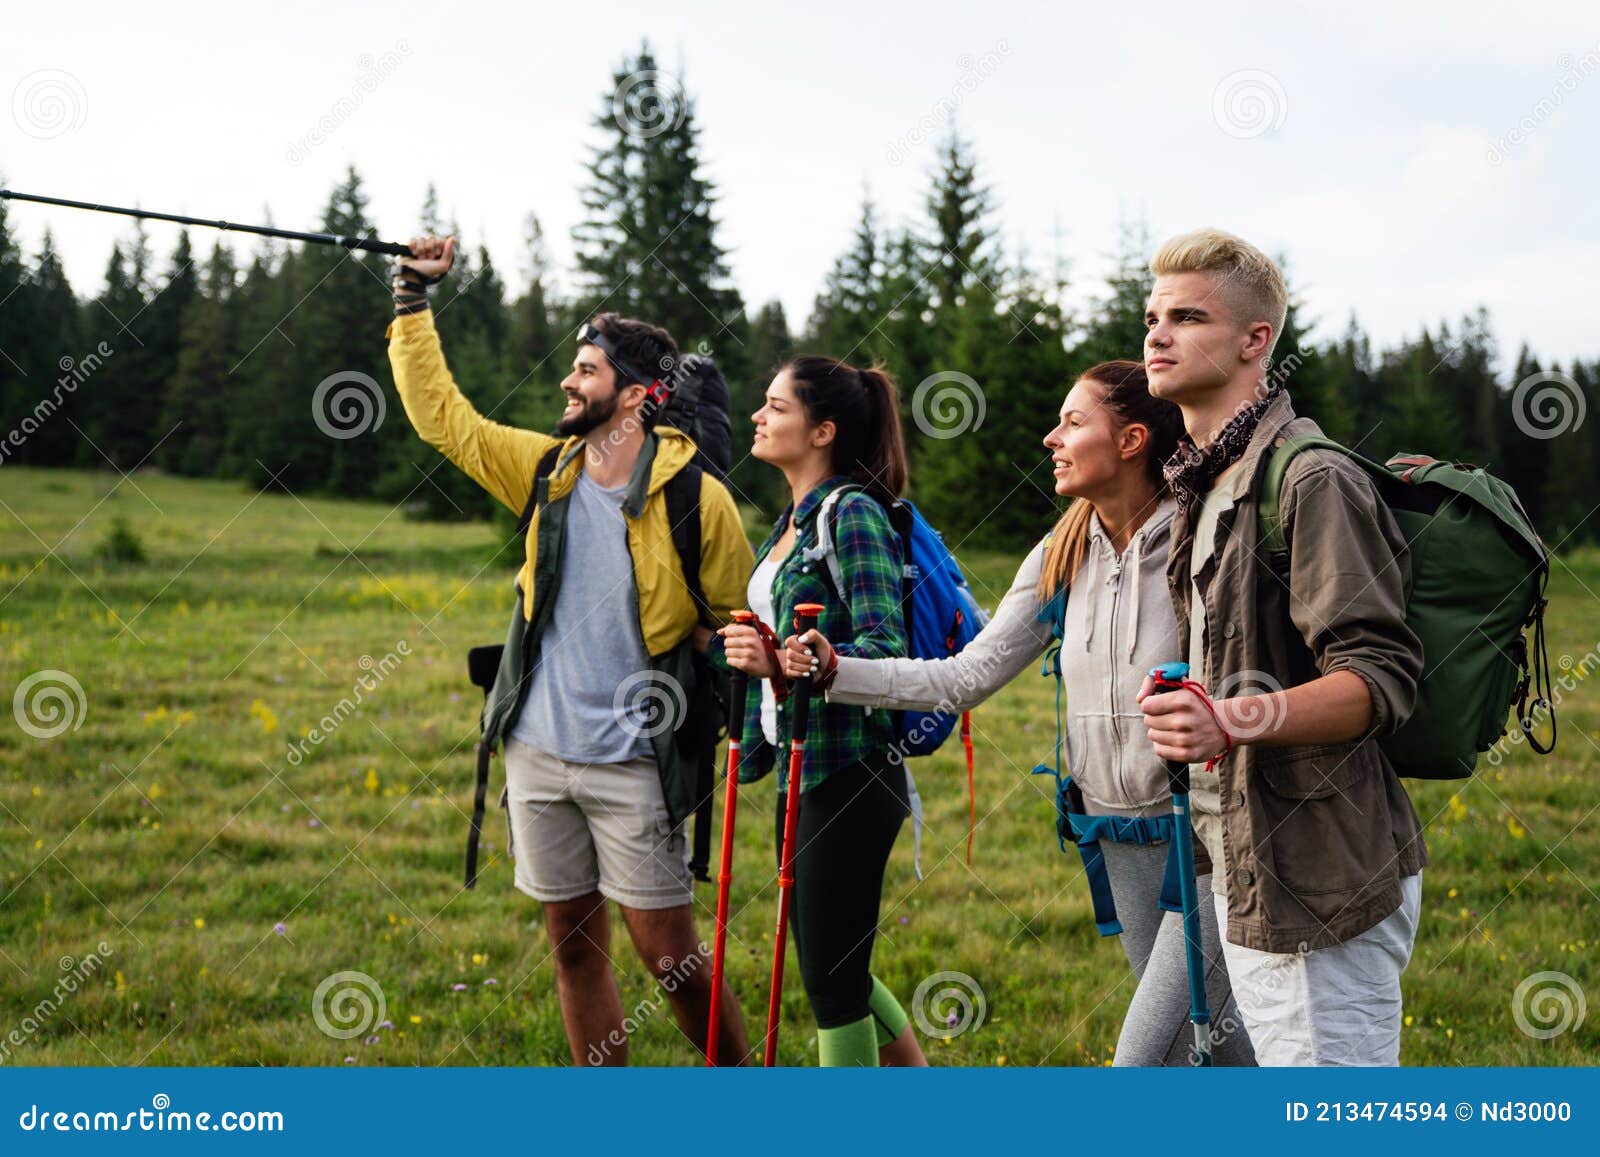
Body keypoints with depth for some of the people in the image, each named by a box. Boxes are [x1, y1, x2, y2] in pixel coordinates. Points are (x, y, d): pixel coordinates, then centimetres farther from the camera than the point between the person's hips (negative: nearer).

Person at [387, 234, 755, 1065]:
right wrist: (413, 296, 9)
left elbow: (740, 624, 0)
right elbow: (439, 411, 11)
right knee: (573, 945, 12)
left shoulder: (695, 498, -9)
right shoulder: (547, 471, 4)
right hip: (539, 754, 5)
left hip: (633, 764, -5)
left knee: (667, 954, -2)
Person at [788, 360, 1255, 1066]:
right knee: (1202, 1038, 17)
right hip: (1119, 839, 7)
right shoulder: (1061, 559, 7)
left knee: (1145, 1058, -10)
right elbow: (970, 677, 6)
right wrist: (836, 670, 0)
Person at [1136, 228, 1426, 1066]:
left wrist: (1235, 721, -35)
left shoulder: (1313, 479, -15)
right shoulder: (1202, 483, 17)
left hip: (1318, 868, -10)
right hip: (1240, 864, 10)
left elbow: (1381, 676, -23)